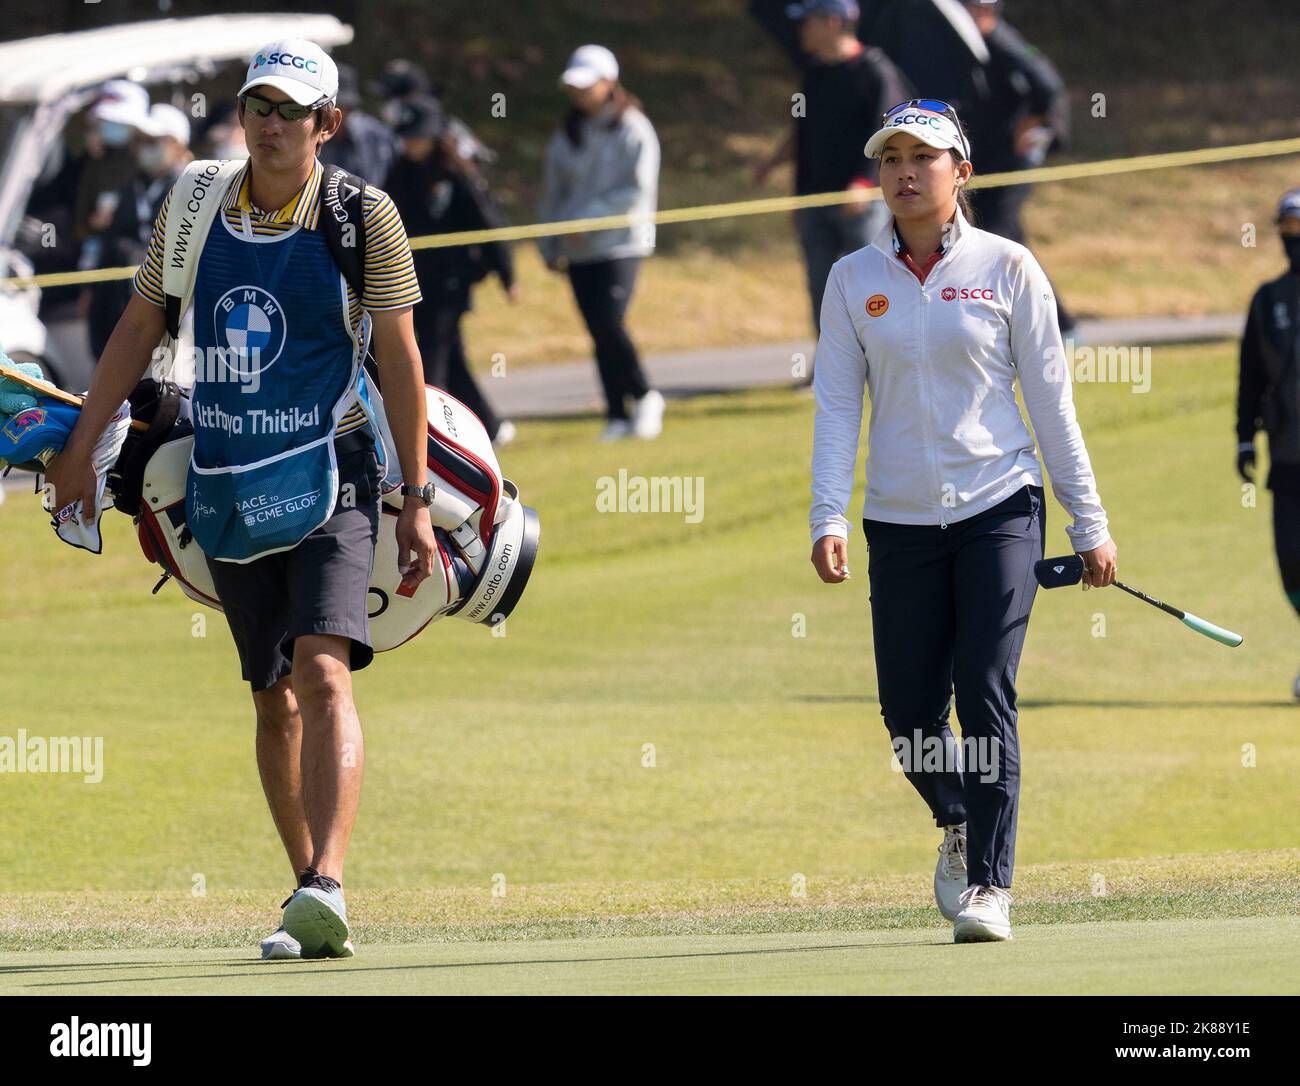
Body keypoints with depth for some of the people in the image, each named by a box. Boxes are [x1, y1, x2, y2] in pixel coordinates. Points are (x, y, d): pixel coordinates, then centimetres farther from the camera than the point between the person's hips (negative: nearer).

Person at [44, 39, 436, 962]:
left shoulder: (364, 217, -5)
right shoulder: (192, 207, 4)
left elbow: (400, 359, -3)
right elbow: (140, 330, 14)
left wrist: (416, 501, -5)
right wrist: (80, 450, 14)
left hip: (330, 480, -4)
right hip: (226, 491, 4)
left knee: (323, 676, -21)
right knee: (273, 702, 7)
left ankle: (326, 888, -34)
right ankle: (311, 905, 15)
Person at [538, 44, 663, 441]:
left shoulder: (632, 130, -5)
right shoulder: (567, 136, 12)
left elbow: (637, 191, -11)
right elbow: (553, 194, 17)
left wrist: (587, 219, -15)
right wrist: (550, 246, 12)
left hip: (621, 244, -6)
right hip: (579, 251, 6)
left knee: (610, 323, -18)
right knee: (599, 334, 4)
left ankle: (645, 397, 1)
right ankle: (617, 416, 9)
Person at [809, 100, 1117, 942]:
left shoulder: (1007, 269, 0)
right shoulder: (854, 281, 5)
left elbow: (1051, 399, 2)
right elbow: (837, 406, 4)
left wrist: (1089, 524, 2)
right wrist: (830, 517, -8)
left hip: (999, 507, -2)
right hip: (901, 521, 2)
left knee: (985, 694, -13)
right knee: (908, 711, 2)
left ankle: (988, 884, -8)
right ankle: (958, 824, 32)